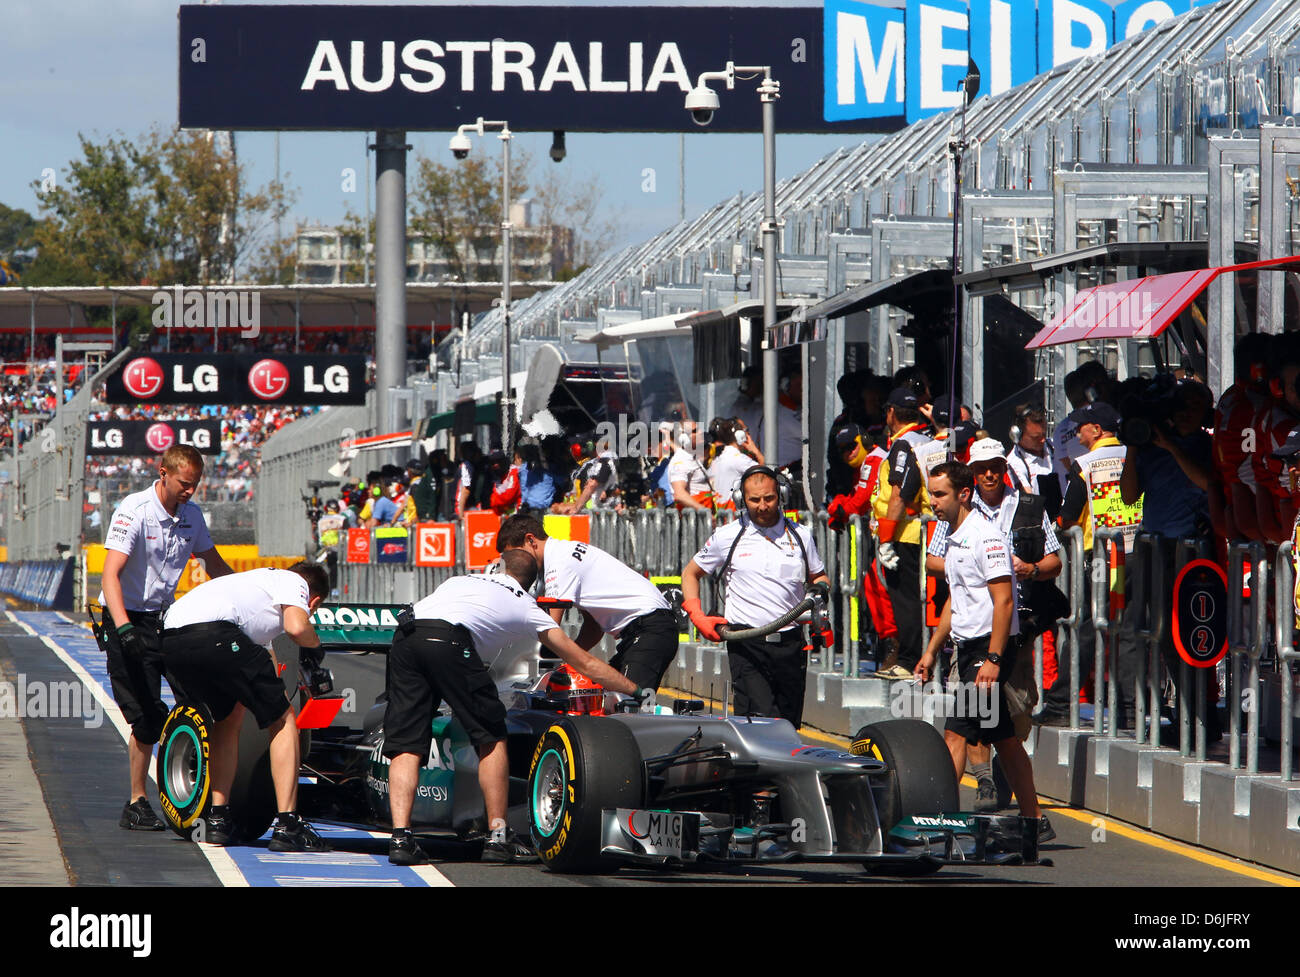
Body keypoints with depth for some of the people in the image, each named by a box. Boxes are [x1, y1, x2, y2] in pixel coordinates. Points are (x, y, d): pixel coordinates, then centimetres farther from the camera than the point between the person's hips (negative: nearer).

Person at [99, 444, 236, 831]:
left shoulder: (192, 515, 4)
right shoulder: (133, 511, -17)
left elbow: (215, 565, 21)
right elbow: (111, 574, -26)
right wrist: (124, 628, -38)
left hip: (166, 617, 6)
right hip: (130, 620, -6)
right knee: (146, 719, -10)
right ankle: (137, 804, 2)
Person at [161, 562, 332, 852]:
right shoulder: (295, 582, 20)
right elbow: (296, 627, -3)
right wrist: (314, 642, 21)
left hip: (169, 640, 8)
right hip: (213, 633, -8)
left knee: (229, 716, 31)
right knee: (283, 719, 7)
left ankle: (218, 820, 25)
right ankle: (286, 827, 0)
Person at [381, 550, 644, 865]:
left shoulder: (462, 580, 37)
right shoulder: (526, 608, 27)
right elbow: (586, 664, 33)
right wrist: (636, 690, 43)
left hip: (403, 637, 4)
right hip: (449, 641, -4)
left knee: (406, 746, 7)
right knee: (491, 740, 13)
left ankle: (401, 837, -6)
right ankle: (498, 837, 13)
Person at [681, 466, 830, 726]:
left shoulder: (800, 536, 10)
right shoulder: (726, 537, 4)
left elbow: (818, 576, 25)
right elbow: (690, 574, 16)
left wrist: (821, 589, 0)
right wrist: (697, 616, 2)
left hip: (790, 644, 3)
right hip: (747, 645, -3)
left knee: (790, 724, 5)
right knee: (760, 721, -18)